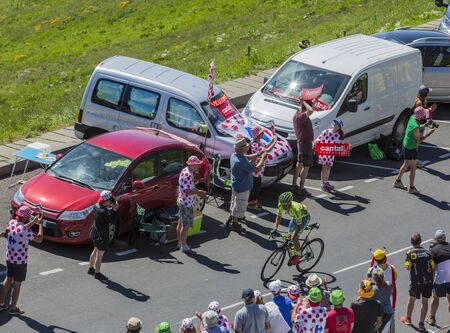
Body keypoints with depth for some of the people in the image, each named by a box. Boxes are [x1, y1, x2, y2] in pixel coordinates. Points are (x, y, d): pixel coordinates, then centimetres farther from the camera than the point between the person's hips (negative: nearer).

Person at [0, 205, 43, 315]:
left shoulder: (11, 222, -5)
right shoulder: (25, 230, -27)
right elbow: (39, 239, -16)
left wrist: (33, 222, 11)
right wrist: (40, 224, -7)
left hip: (9, 258, 7)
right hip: (20, 261, -7)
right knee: (17, 284, 8)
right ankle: (13, 308, 20)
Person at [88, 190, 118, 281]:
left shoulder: (96, 206, -5)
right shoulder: (103, 212, -31)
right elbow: (114, 222, -23)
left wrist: (111, 209, -11)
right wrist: (114, 210, -21)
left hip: (95, 232, 9)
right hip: (102, 235, -9)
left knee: (95, 251, 27)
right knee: (99, 255, 8)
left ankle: (91, 269, 43)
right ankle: (97, 273, 23)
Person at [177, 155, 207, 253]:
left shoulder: (185, 171, 6)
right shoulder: (188, 175, -27)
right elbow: (188, 191, -28)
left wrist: (197, 191, 3)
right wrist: (198, 192, -14)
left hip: (181, 201, 10)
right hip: (187, 203, -10)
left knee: (181, 223, 21)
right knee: (185, 226, 1)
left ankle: (180, 242, 33)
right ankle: (184, 246, 10)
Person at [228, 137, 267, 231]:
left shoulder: (234, 155, -6)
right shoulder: (241, 162, -35)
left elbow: (246, 158, 11)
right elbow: (256, 169, -29)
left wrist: (258, 155, 1)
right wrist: (263, 158, -17)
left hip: (235, 185, 9)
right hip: (242, 187, -9)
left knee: (235, 203, 26)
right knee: (239, 205, 10)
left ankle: (231, 218, 42)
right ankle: (235, 223, 25)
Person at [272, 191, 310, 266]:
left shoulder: (295, 209, -44)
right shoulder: (281, 205, -28)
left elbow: (299, 226, -36)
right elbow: (279, 216, -12)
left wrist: (294, 236, -44)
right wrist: (275, 228, -23)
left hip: (304, 217, -6)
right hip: (295, 217, 6)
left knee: (294, 237, -15)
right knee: (290, 236, 5)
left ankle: (297, 255, 5)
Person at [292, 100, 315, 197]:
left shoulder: (298, 114, 8)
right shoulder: (300, 116, -23)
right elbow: (311, 110, -41)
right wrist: (304, 102, -25)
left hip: (301, 142, 10)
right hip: (305, 142, -10)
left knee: (300, 164, 18)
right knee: (306, 166, -6)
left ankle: (294, 185, 26)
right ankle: (301, 188, -5)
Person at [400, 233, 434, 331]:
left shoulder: (410, 253, -5)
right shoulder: (427, 252, 3)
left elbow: (407, 267, -9)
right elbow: (432, 267, 2)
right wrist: (432, 280, 11)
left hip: (416, 281, -2)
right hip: (428, 280, 2)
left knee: (412, 299, 20)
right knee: (425, 301, 11)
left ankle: (408, 318, 39)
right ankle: (421, 323, 8)